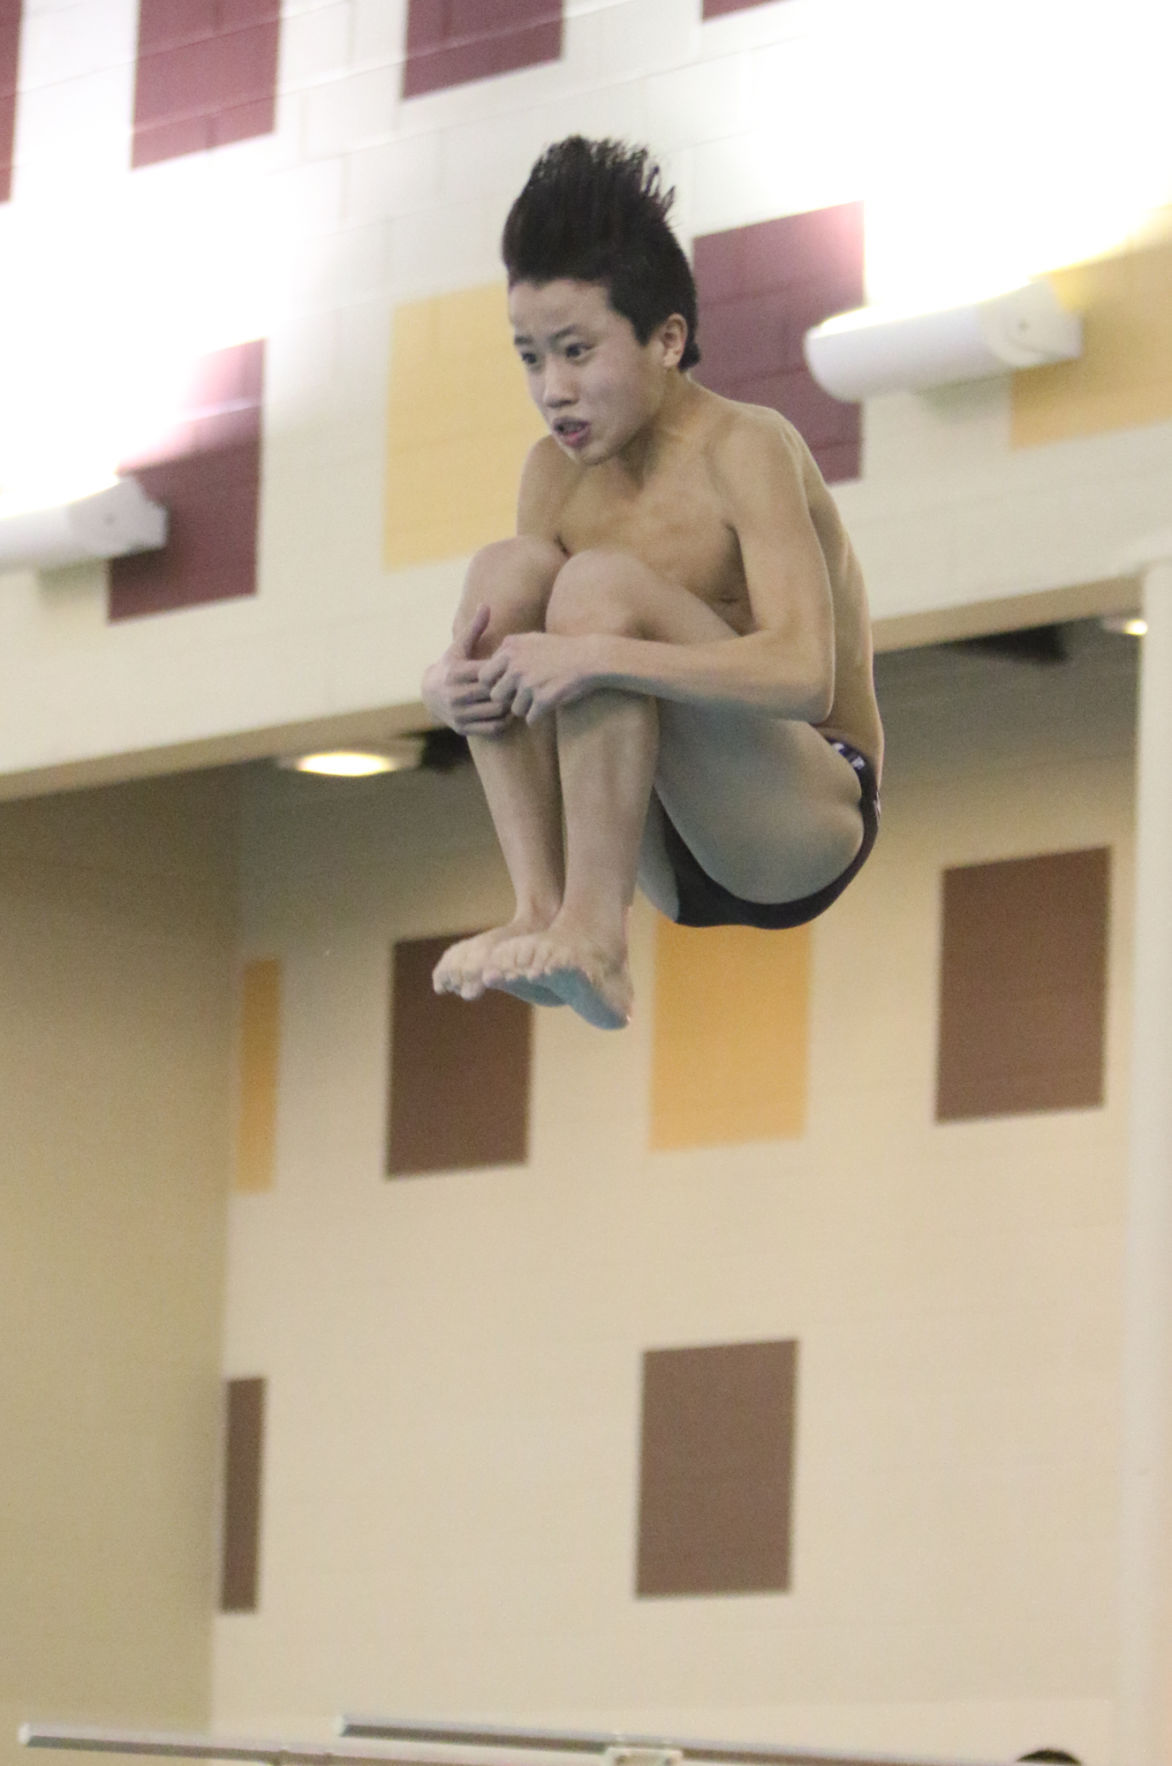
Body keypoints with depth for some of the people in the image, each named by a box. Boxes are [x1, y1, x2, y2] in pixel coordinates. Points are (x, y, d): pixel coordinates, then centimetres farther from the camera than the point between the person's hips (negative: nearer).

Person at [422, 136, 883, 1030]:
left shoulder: (746, 448, -13)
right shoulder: (558, 473, 7)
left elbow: (805, 675, -27)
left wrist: (598, 655, -37)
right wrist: (449, 685, -21)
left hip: (808, 826, -6)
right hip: (666, 851, 6)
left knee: (600, 583, -26)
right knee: (506, 568, -12)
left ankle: (594, 938, -33)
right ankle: (540, 906, -25)